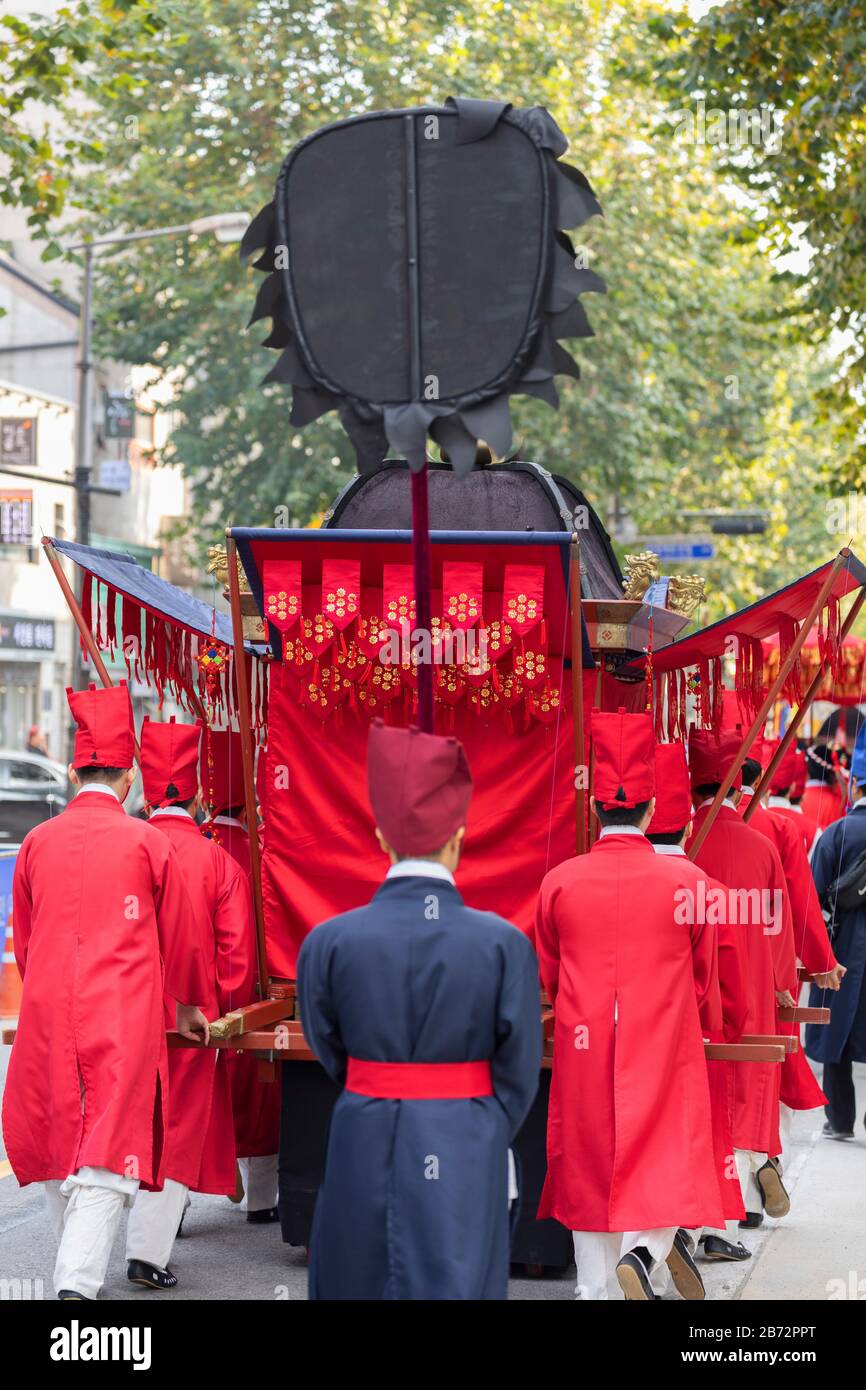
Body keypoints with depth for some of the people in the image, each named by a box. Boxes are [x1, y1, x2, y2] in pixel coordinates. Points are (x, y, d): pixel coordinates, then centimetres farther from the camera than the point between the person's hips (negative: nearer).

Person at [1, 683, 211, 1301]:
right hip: (124, 1018, -3)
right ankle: (79, 1283, -20)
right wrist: (190, 1005, 27)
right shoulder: (148, 842, -1)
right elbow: (179, 935, 10)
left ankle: (77, 1267, 28)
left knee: (54, 1140, 16)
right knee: (107, 1151, -6)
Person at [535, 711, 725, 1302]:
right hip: (662, 1049, -2)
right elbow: (703, 974, 7)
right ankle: (647, 1249, -21)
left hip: (584, 1047, 2)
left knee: (593, 1164, 12)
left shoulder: (560, 881, -4)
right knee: (666, 1157, 5)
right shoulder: (683, 878, -7)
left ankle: (596, 1286, 17)